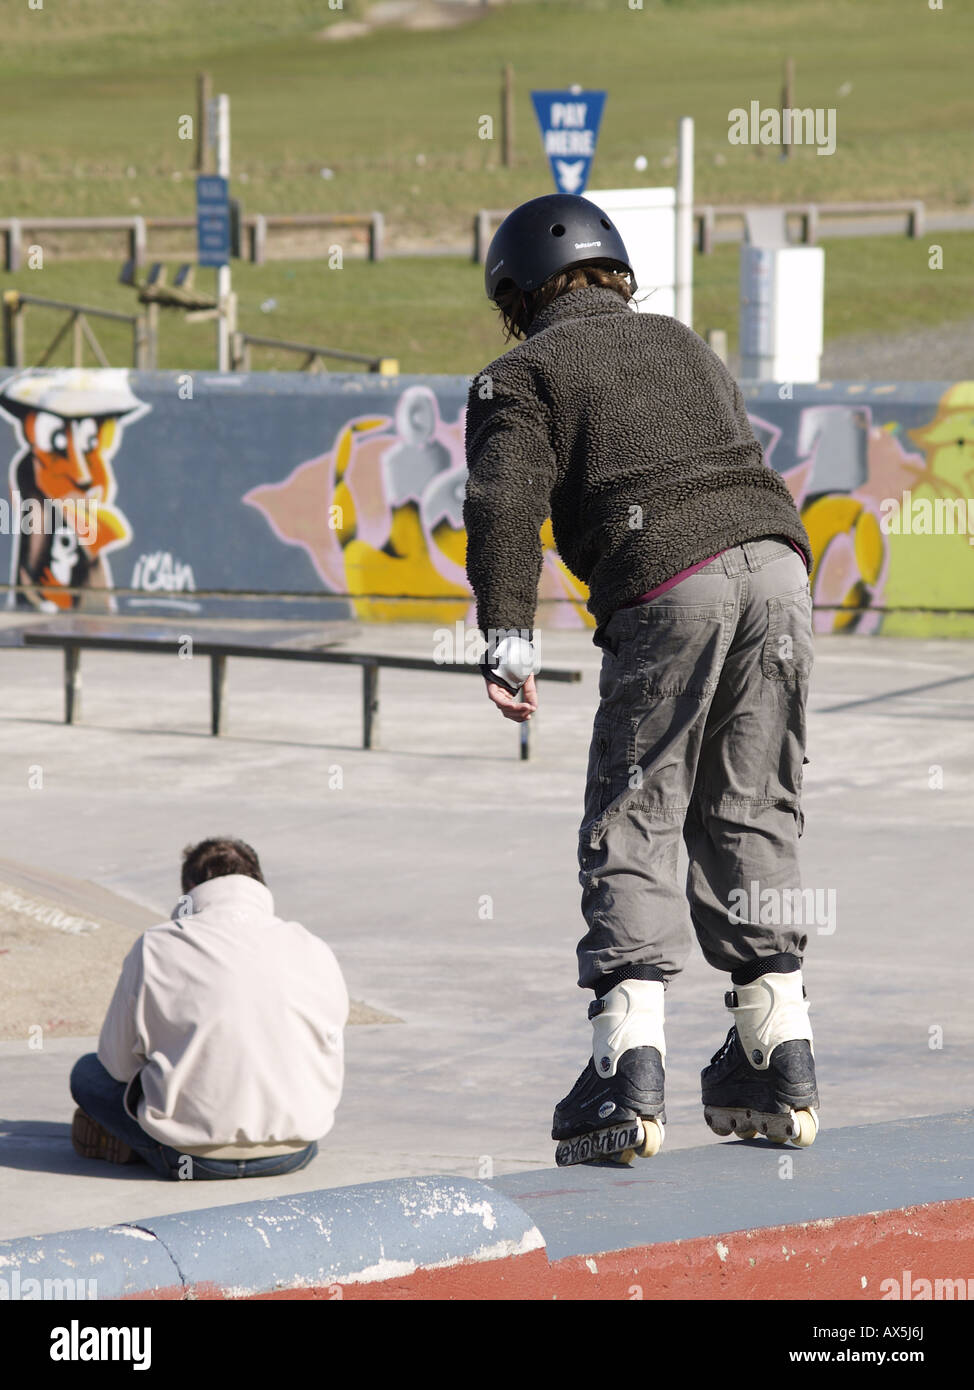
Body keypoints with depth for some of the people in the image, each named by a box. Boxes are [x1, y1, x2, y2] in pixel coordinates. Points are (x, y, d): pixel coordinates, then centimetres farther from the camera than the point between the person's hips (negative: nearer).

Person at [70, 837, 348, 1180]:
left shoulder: (155, 949, -2)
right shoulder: (314, 954, 4)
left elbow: (119, 1063, 4)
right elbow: (329, 1074, 14)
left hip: (193, 1157, -4)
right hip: (293, 1155, 4)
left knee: (88, 1072, 22)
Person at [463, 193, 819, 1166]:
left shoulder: (522, 374, 11)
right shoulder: (681, 344, 30)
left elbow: (505, 502, -4)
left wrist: (507, 638, -8)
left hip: (667, 583, -5)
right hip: (773, 552, 5)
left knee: (633, 829, 0)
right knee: (752, 818, 15)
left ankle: (628, 1071, -10)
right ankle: (779, 1059, 16)